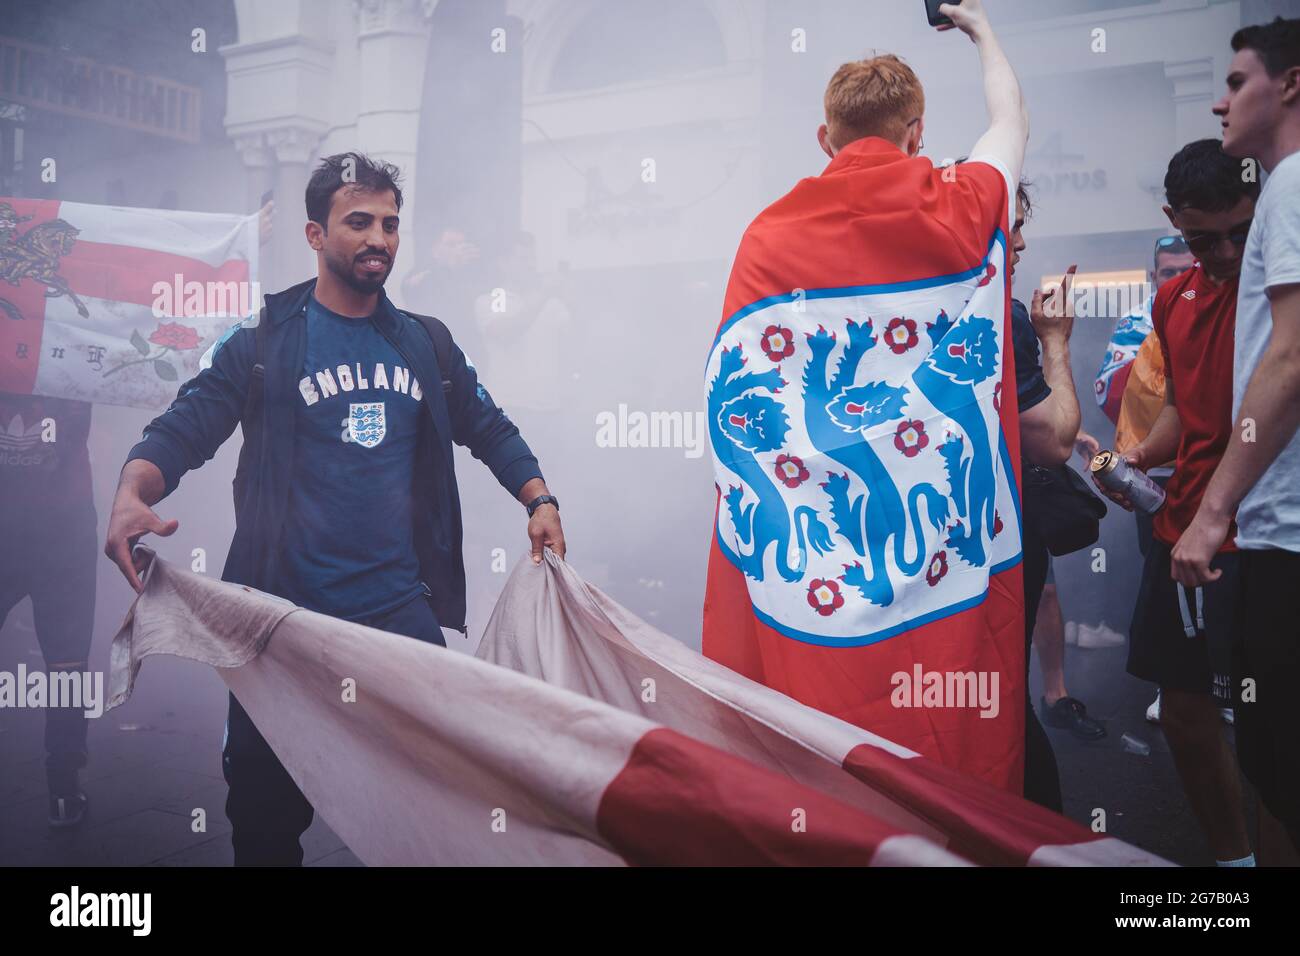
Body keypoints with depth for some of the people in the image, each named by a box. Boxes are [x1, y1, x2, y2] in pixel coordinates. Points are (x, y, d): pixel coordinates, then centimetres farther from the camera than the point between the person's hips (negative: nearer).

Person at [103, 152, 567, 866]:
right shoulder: (261, 345, 1)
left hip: (405, 611, 3)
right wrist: (132, 494, -26)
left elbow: (489, 431, 18)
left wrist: (539, 500, 2)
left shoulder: (428, 345, 11)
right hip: (286, 612, -2)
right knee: (266, 807, 7)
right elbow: (179, 432, -5)